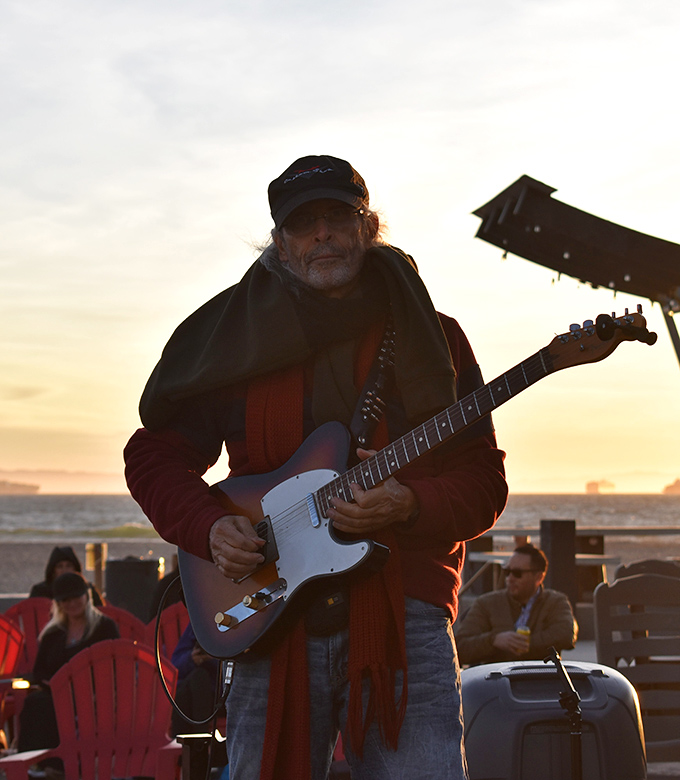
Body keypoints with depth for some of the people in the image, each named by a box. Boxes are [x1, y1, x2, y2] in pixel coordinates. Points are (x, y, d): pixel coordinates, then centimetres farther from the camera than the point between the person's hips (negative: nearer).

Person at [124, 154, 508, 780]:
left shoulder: (430, 336, 8)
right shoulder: (237, 337, 9)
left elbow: (483, 482, 5)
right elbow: (155, 454, 14)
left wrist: (408, 506, -15)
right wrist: (209, 526, -4)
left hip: (404, 616, -1)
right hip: (273, 617, 1)